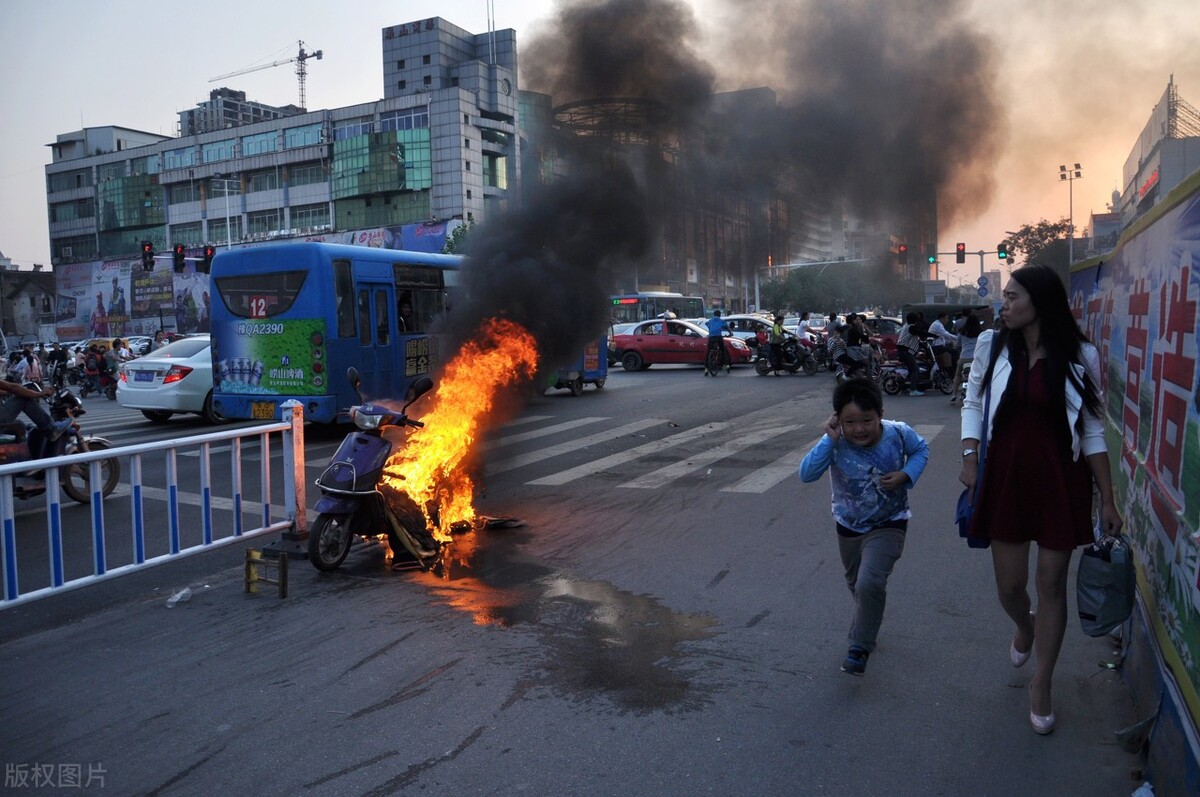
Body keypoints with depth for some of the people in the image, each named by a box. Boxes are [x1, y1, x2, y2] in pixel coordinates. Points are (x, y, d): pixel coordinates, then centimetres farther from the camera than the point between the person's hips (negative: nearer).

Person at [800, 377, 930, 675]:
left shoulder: (898, 433, -21)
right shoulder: (836, 444, -25)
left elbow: (921, 449, 1)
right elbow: (806, 474, -35)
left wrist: (905, 475, -17)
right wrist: (829, 440, -41)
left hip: (888, 525, -2)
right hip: (848, 526, 2)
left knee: (870, 583, -20)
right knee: (856, 584, 24)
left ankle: (860, 648, 1)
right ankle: (866, 624, 57)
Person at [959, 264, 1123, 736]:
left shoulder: (1080, 356, -6)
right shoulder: (992, 345, -3)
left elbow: (1092, 431, 0)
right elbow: (972, 404, 9)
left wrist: (1108, 500, -1)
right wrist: (970, 456, -3)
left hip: (1062, 481, -1)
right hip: (1005, 477, 1)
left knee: (1052, 584, 6)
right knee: (1009, 585, 7)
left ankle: (1041, 685, 24)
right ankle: (1024, 626, 45)